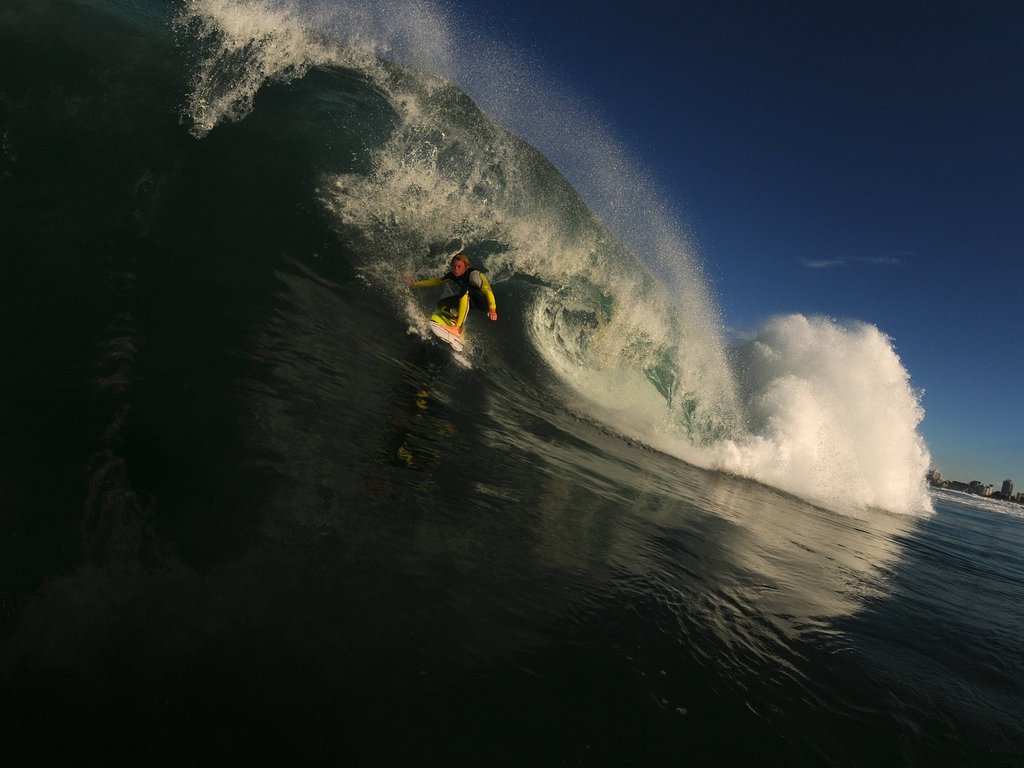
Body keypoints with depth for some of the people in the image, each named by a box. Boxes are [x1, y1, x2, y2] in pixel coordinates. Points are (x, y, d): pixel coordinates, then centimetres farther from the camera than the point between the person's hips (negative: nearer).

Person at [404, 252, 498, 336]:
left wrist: (492, 309, -52)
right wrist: (416, 283, -3)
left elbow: (487, 291, -37)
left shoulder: (474, 274, -27)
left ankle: (458, 327, -34)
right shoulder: (452, 274, -9)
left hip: (484, 303, -5)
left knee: (465, 289, -36)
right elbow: (436, 281, 4)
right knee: (441, 304, -15)